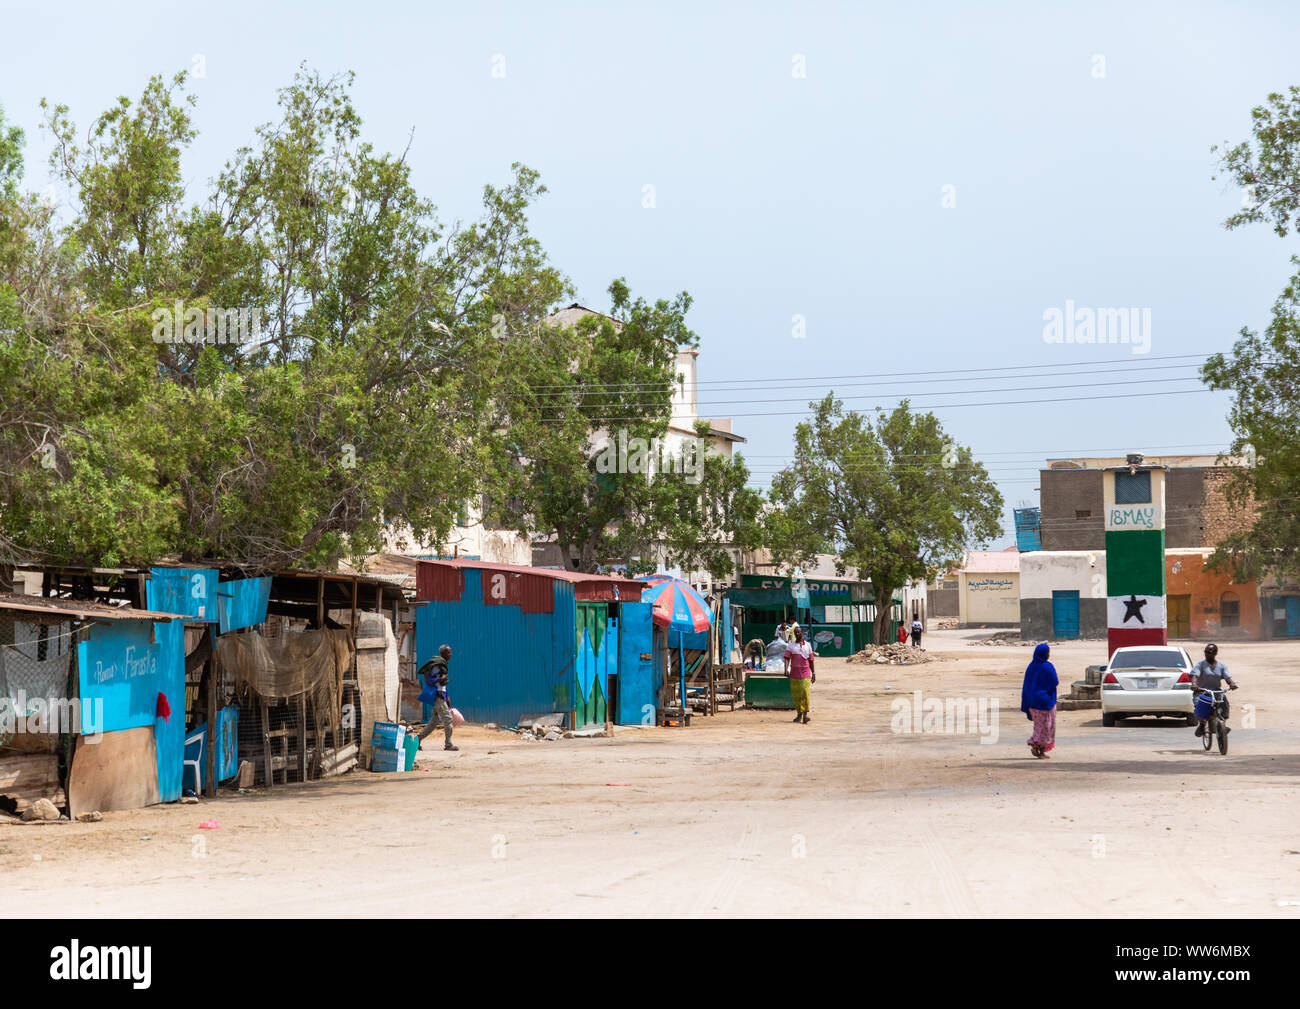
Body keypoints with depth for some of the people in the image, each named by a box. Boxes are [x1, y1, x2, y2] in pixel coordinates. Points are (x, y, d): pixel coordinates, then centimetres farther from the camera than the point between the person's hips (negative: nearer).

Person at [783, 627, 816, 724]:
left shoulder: (807, 645, 13)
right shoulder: (790, 645, 9)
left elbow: (811, 660, 16)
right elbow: (787, 658, -3)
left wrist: (813, 673, 12)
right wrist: (786, 669, -19)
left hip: (805, 673, -1)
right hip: (794, 673, 1)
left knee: (805, 693, -14)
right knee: (795, 694, 3)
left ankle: (805, 714, -15)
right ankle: (799, 714, 15)